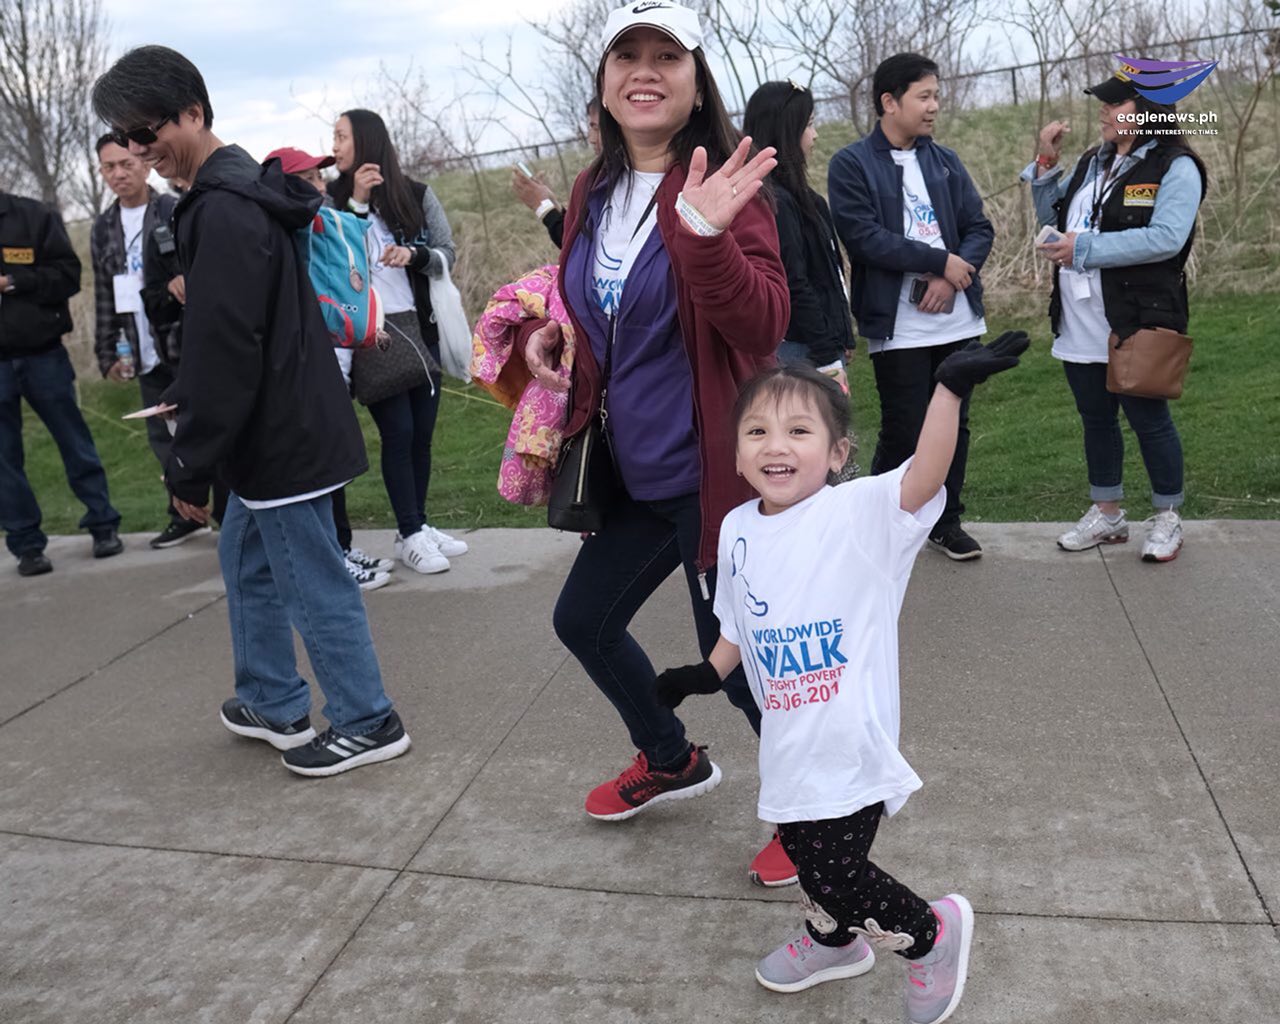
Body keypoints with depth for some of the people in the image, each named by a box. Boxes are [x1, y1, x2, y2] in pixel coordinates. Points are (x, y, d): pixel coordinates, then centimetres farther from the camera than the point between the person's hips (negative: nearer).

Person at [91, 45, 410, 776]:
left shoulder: (224, 212, -20)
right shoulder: (244, 194, 12)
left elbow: (224, 355, -24)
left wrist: (190, 467, -17)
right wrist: (198, 437, 23)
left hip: (281, 439, -11)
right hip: (282, 429, 11)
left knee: (314, 584, 1)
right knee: (248, 563, 21)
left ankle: (368, 723, 15)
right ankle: (276, 705, 34)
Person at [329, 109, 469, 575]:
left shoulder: (417, 194, 4)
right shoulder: (333, 199, 3)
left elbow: (447, 253, 3)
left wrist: (413, 254, -16)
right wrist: (356, 201, -13)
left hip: (420, 329, 2)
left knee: (422, 430, 7)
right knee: (398, 430, -5)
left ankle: (419, 524, 21)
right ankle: (410, 535, 6)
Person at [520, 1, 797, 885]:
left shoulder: (723, 186, -14)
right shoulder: (594, 192, 6)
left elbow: (763, 327, -25)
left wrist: (705, 234, -39)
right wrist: (550, 331, 2)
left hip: (710, 473, -8)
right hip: (636, 473, 8)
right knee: (584, 620, 19)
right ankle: (671, 760, 45)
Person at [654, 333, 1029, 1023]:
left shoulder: (859, 513, -18)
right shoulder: (737, 530, 1)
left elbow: (922, 479, -38)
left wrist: (950, 389, -49)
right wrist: (706, 673, 15)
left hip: (850, 744, -6)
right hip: (788, 745, 7)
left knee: (834, 872, -1)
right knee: (802, 850, 23)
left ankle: (933, 933, 30)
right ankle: (831, 940, 54)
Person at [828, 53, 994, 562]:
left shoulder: (945, 161, 13)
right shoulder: (850, 165, -4)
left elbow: (980, 228, 8)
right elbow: (864, 236, -15)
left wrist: (951, 280, -10)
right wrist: (940, 261, -13)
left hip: (959, 319, 5)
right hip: (898, 325, -5)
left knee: (953, 424, 11)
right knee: (903, 432, 0)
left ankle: (947, 521, 26)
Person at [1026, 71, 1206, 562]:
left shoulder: (1175, 168, -10)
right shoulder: (1092, 163, 13)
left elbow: (1166, 238, -22)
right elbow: (1053, 218, 17)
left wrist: (1084, 248, -22)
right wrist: (1045, 164, 4)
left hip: (1136, 324, -7)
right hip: (1081, 325, 7)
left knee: (1148, 418, 4)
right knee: (1096, 418, 14)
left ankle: (1166, 518, 20)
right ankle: (1106, 513, 28)